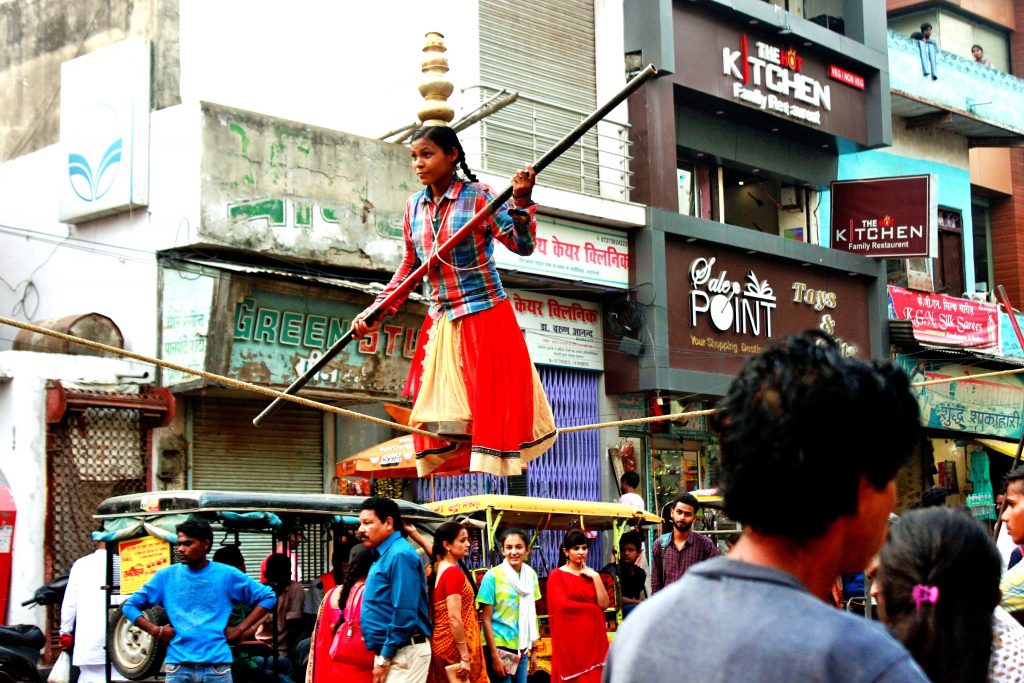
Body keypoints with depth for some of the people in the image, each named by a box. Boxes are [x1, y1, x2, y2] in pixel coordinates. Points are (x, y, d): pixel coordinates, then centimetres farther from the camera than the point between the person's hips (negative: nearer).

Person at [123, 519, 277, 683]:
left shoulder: (227, 575, 4)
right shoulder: (166, 576, 6)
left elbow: (267, 596, 9)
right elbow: (129, 606, 11)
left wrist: (240, 628, 1)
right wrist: (155, 630, -2)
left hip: (217, 666, -1)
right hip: (178, 667, 1)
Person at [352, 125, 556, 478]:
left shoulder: (477, 197, -10)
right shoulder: (414, 206, 6)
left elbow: (523, 245, -17)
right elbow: (409, 266, 12)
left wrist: (521, 201, -32)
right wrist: (375, 310, 5)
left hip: (485, 316, -6)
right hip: (441, 320, 6)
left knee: (489, 402, -4)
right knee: (441, 415, 5)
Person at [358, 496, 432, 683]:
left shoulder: (399, 555, -15)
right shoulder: (383, 555, 15)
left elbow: (404, 613, -21)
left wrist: (385, 658, -18)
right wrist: (382, 656, 17)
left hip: (403, 652, -10)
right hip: (389, 651, 10)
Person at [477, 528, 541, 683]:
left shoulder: (531, 575, 4)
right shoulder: (493, 576, -11)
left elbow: (532, 615, 12)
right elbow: (486, 620, -10)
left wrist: (534, 650, 10)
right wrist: (495, 656, -14)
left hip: (522, 648, 5)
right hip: (499, 647, -5)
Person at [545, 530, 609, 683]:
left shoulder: (591, 574, 15)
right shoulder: (557, 575, -1)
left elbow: (604, 604, 4)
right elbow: (562, 605, -13)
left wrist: (596, 577, -4)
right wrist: (593, 607, -2)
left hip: (592, 636, 5)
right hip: (570, 638, -5)